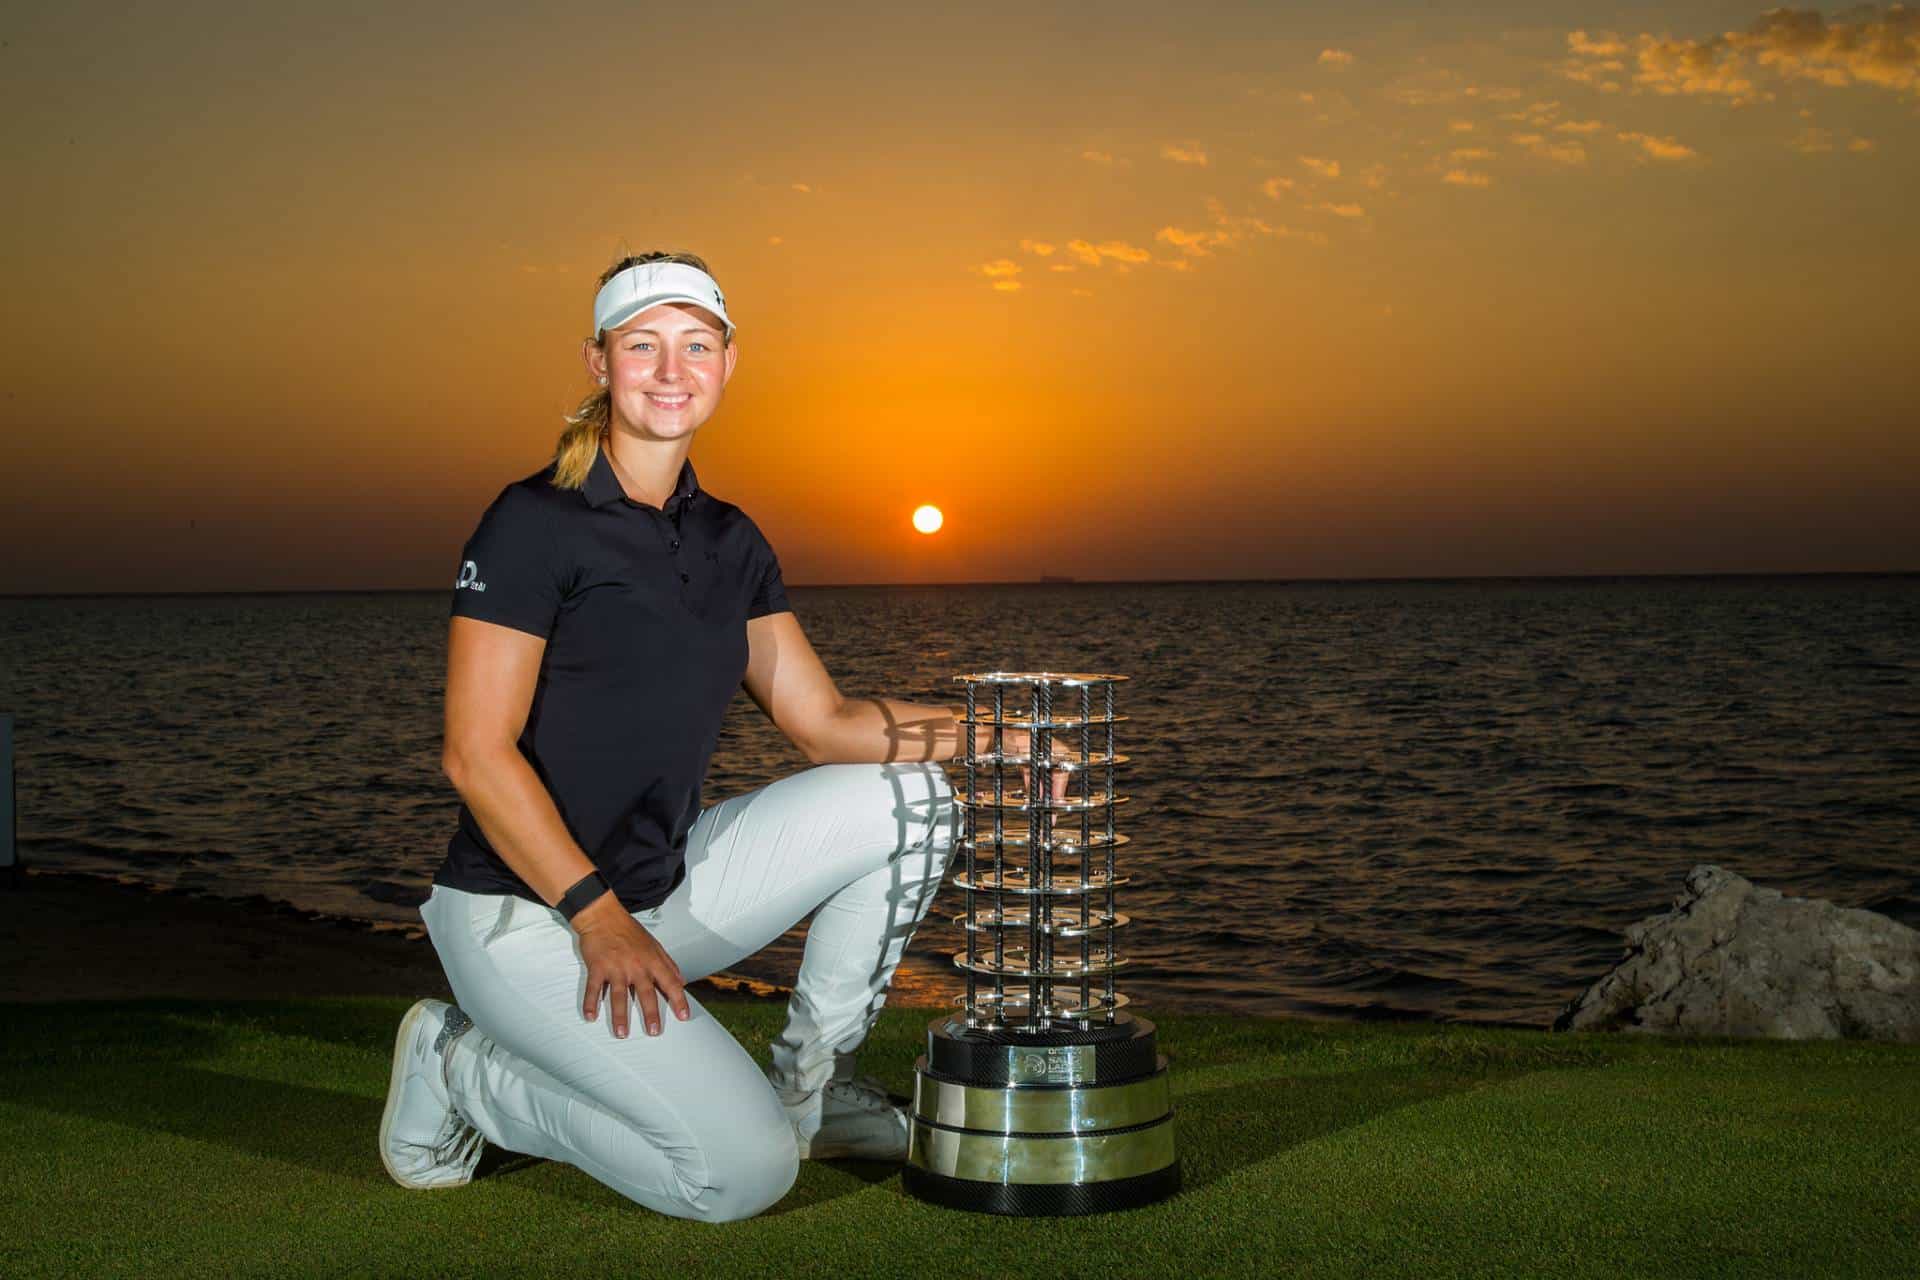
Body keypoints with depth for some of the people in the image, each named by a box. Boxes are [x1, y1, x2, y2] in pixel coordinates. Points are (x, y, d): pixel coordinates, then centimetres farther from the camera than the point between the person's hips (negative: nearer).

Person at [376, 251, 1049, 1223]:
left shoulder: (730, 543, 9)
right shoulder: (536, 523, -13)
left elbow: (827, 726, 7)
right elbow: (477, 755, -17)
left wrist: (987, 733, -7)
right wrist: (598, 917, -22)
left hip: (664, 883, 7)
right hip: (524, 913, -7)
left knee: (907, 799, -6)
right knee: (744, 1172, -19)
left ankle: (807, 1083, 10)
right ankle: (464, 1072, 2)